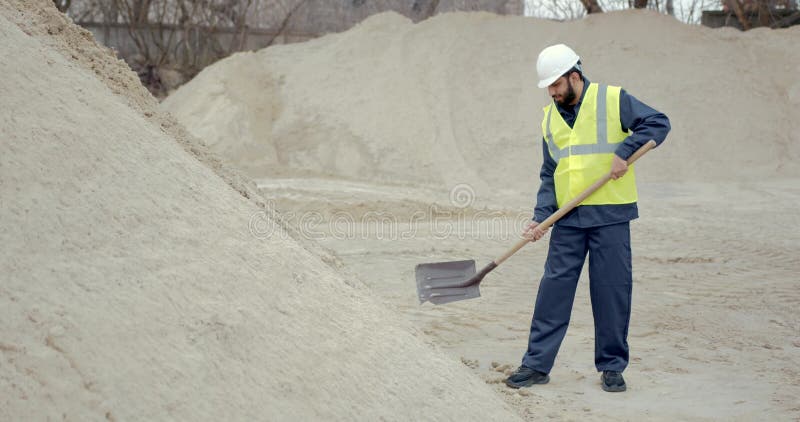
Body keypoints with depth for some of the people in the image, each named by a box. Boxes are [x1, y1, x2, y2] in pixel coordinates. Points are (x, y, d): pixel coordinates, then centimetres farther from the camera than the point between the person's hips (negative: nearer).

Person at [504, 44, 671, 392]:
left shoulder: (614, 100, -1)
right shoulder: (550, 117, 13)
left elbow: (658, 123, -3)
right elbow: (549, 174, 13)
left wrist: (624, 150, -16)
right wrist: (540, 216, 0)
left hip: (610, 214, -4)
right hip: (568, 219, 4)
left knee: (612, 289, 1)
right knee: (554, 288, 1)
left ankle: (612, 366, 13)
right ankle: (537, 364, 7)